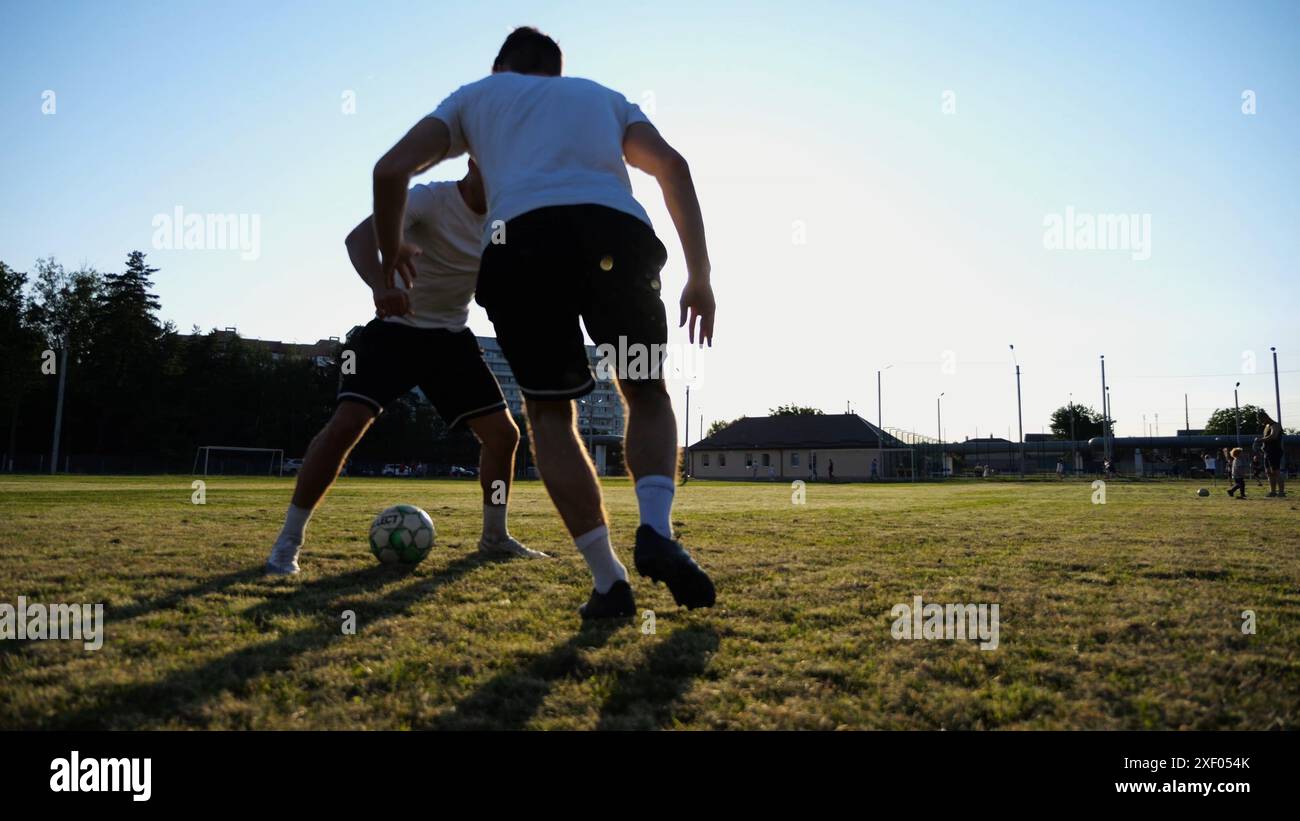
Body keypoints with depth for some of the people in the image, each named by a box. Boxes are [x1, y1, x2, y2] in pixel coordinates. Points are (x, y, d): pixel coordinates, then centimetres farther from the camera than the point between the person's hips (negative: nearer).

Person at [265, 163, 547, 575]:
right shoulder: (429, 199, -20)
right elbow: (359, 236, -35)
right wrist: (381, 286, -56)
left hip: (451, 338, 5)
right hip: (396, 329, -5)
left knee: (503, 433, 0)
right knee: (346, 424, -21)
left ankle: (495, 537, 19)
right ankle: (288, 541, -8)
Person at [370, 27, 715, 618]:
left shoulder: (476, 94, 32)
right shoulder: (604, 96, 35)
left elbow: (391, 169, 20)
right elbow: (672, 166, 17)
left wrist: (391, 252, 36)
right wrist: (700, 275, 15)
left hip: (520, 241, -1)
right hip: (616, 234, 1)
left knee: (549, 411, 13)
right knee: (647, 393, 19)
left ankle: (609, 582, 4)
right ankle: (656, 531, -7)